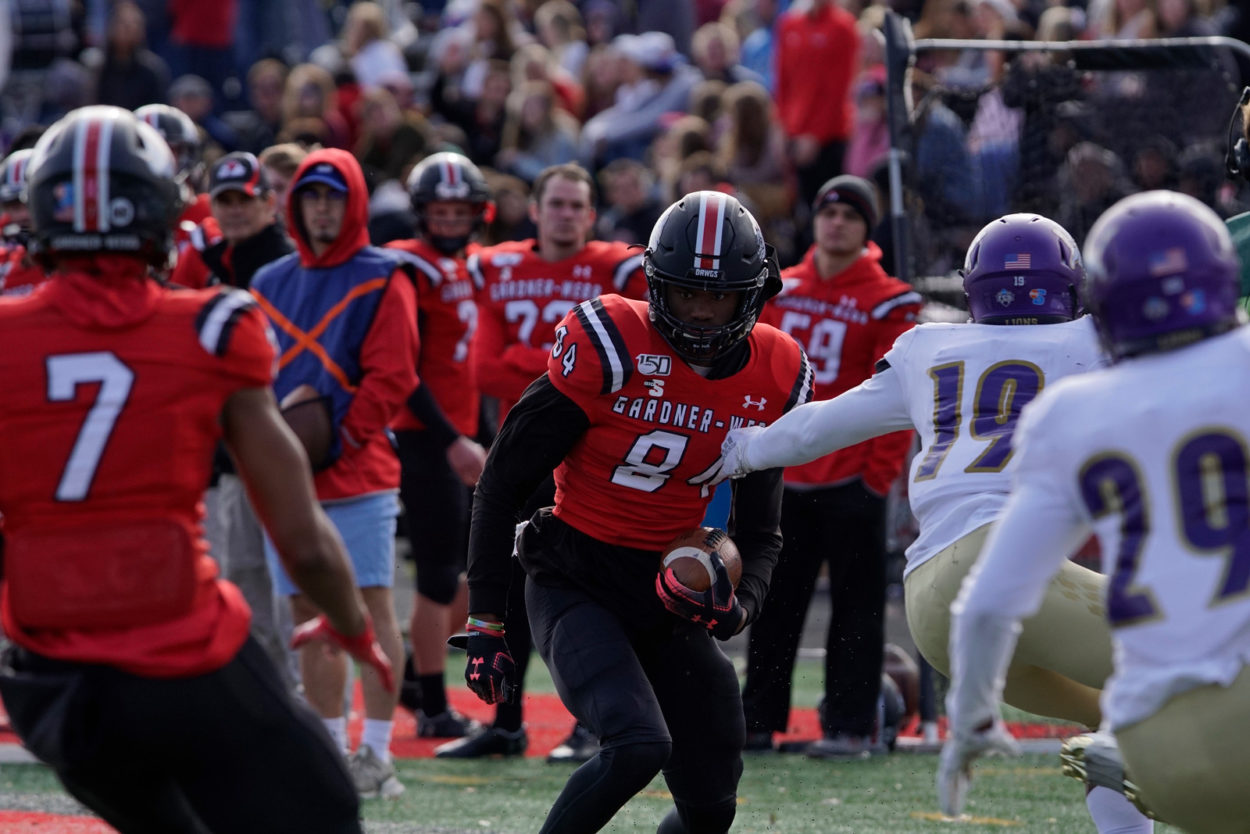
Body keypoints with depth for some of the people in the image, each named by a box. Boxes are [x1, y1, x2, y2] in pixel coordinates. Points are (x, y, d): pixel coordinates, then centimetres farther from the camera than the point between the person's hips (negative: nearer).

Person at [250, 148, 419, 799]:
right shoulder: (270, 283, 14)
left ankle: (377, 753, -6)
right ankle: (330, 749, 14)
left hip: (357, 472, -5)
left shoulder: (381, 281, -2)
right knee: (309, 613, 8)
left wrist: (339, 440, -15)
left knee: (371, 606, -8)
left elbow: (391, 377, -8)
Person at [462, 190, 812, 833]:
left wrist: (740, 604, -13)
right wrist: (485, 623, -9)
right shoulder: (610, 349, -16)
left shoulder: (773, 378, 0)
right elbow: (503, 479, -9)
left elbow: (759, 532, 10)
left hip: (672, 601, 6)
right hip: (576, 586, -6)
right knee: (639, 745, -29)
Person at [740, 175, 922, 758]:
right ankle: (757, 720, 16)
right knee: (774, 605, 10)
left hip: (851, 478, -5)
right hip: (785, 475, 5)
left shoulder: (887, 303, -3)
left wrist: (880, 472, -12)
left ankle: (850, 725, 2)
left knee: (856, 606, 0)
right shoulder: (779, 291, 11)